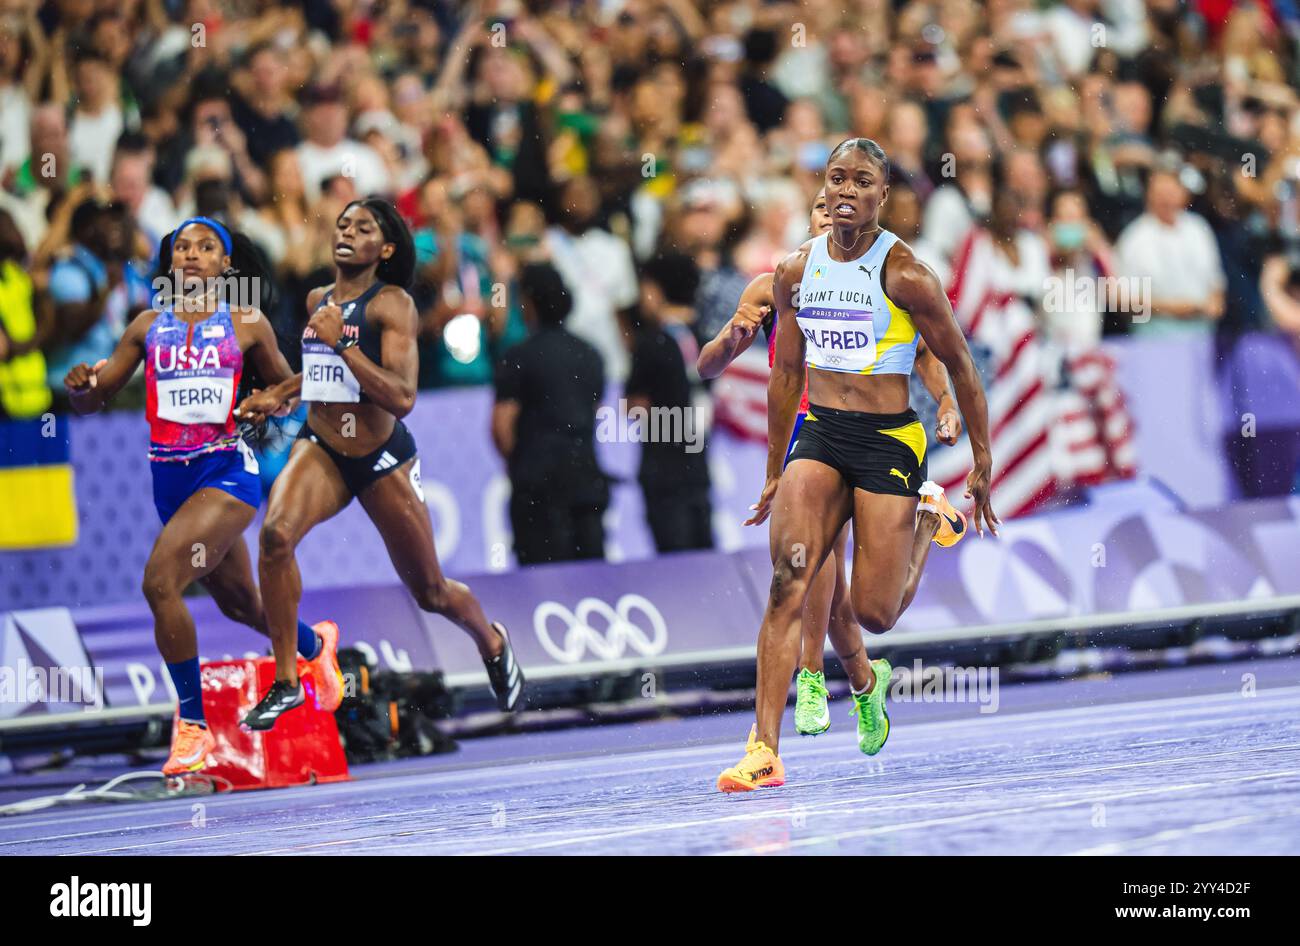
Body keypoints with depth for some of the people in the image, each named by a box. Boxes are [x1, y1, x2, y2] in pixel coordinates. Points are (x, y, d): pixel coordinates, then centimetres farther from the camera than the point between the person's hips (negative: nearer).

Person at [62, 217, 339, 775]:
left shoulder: (246, 325, 2)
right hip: (170, 477, 5)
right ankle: (315, 645, 54)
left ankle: (192, 724, -13)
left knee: (159, 580, -25)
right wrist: (81, 385, -14)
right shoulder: (148, 327, 9)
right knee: (239, 604, 21)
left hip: (227, 472, -5)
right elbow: (93, 400, 9)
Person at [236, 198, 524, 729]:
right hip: (321, 450, 4)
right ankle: (284, 681, -21)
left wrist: (341, 342, -25)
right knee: (276, 533, -29)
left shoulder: (392, 304, -13)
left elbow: (402, 397, -24)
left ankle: (492, 642, 46)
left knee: (431, 594, 11)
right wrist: (278, 396, 17)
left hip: (383, 460, -3)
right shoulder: (318, 300, 6)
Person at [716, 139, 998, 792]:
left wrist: (982, 466, 3)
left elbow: (960, 368, 0)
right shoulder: (796, 271, 5)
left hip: (889, 441, -3)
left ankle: (929, 519, 30)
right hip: (819, 435, 4)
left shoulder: (904, 273, -9)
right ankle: (764, 750, -16)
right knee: (788, 581, -17)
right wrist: (775, 472, 20)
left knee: (874, 612, -3)